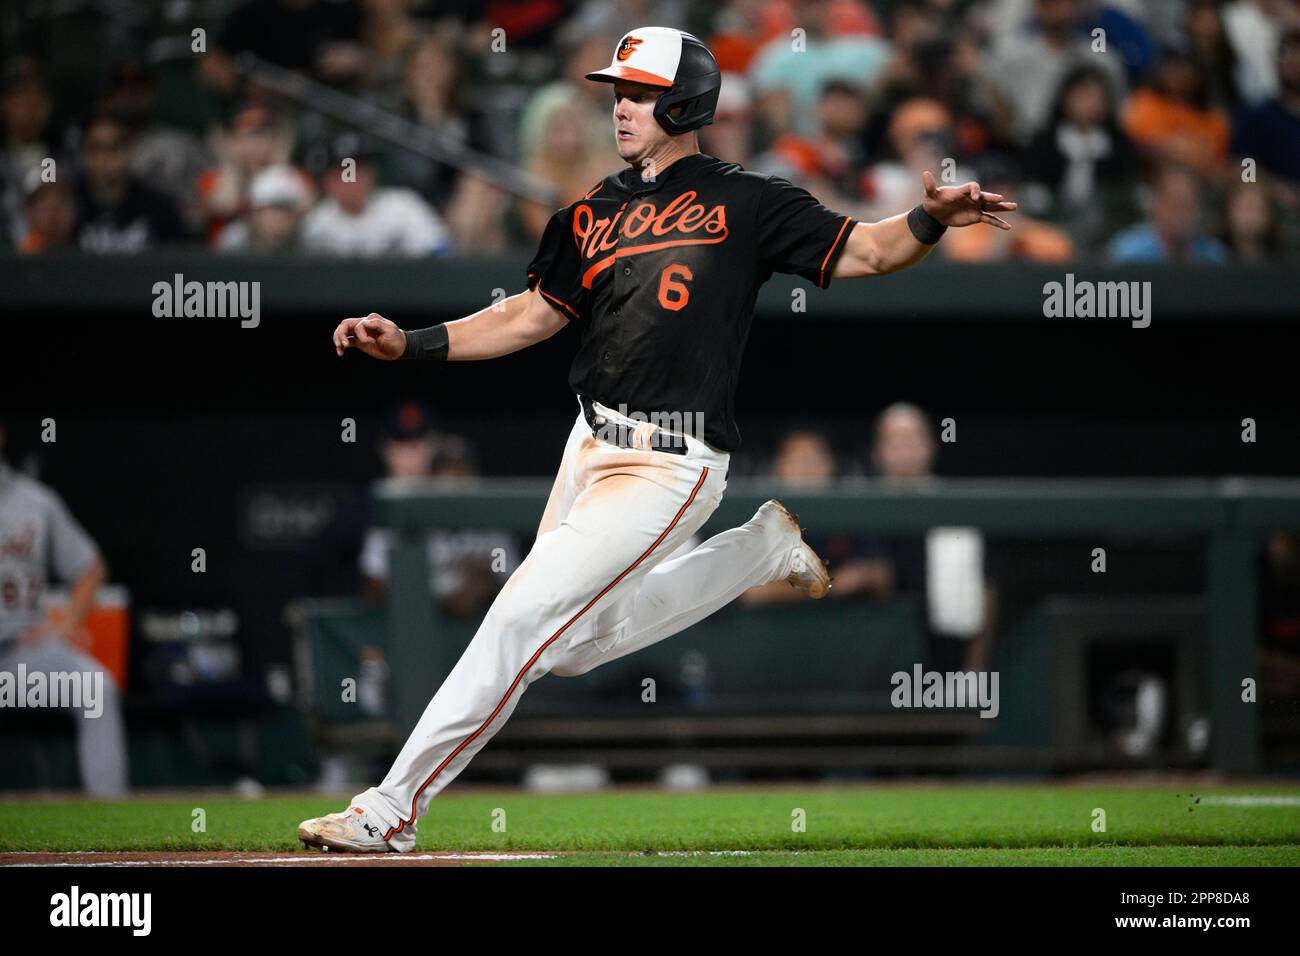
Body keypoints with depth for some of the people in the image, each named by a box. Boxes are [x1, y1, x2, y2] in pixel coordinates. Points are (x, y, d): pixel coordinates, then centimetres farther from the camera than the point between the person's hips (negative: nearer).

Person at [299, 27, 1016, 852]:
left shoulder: (745, 204, -3)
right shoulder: (594, 214, 13)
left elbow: (866, 252, -5)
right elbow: (533, 316, 18)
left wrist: (932, 219, -26)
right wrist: (412, 344, 7)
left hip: (671, 464, -8)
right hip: (591, 445, 8)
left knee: (523, 619, -14)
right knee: (568, 648, 17)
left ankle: (393, 810, -11)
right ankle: (764, 548, 29)